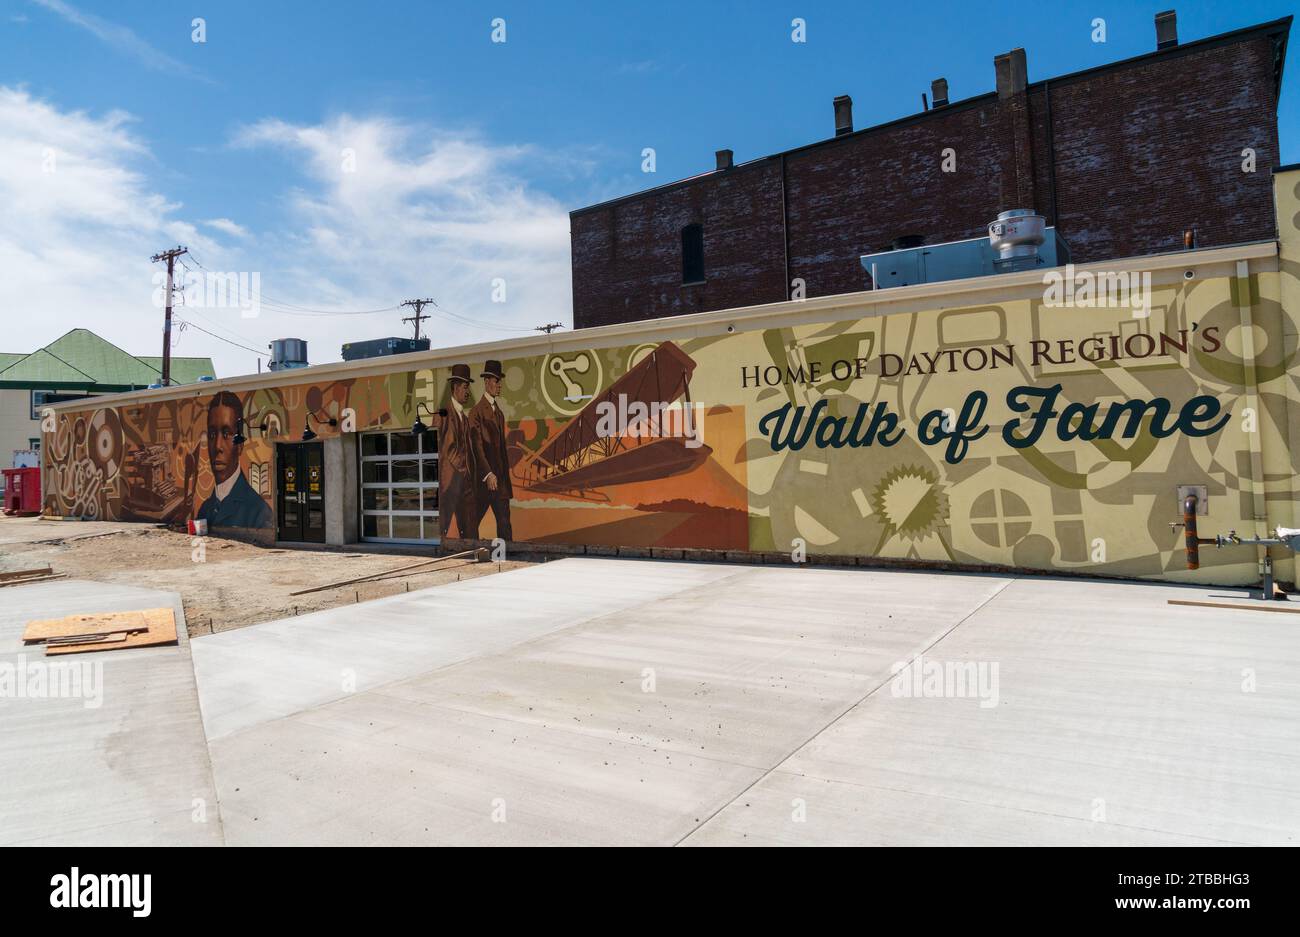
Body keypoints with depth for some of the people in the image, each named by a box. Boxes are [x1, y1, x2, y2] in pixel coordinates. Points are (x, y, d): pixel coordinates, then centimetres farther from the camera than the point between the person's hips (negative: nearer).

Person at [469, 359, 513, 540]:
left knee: (504, 522, 4)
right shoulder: (477, 411, -8)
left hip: (501, 477, 7)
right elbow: (477, 446, -15)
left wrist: (506, 475, 12)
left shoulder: (499, 412, 16)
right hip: (484, 477, -7)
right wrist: (488, 474, -23)